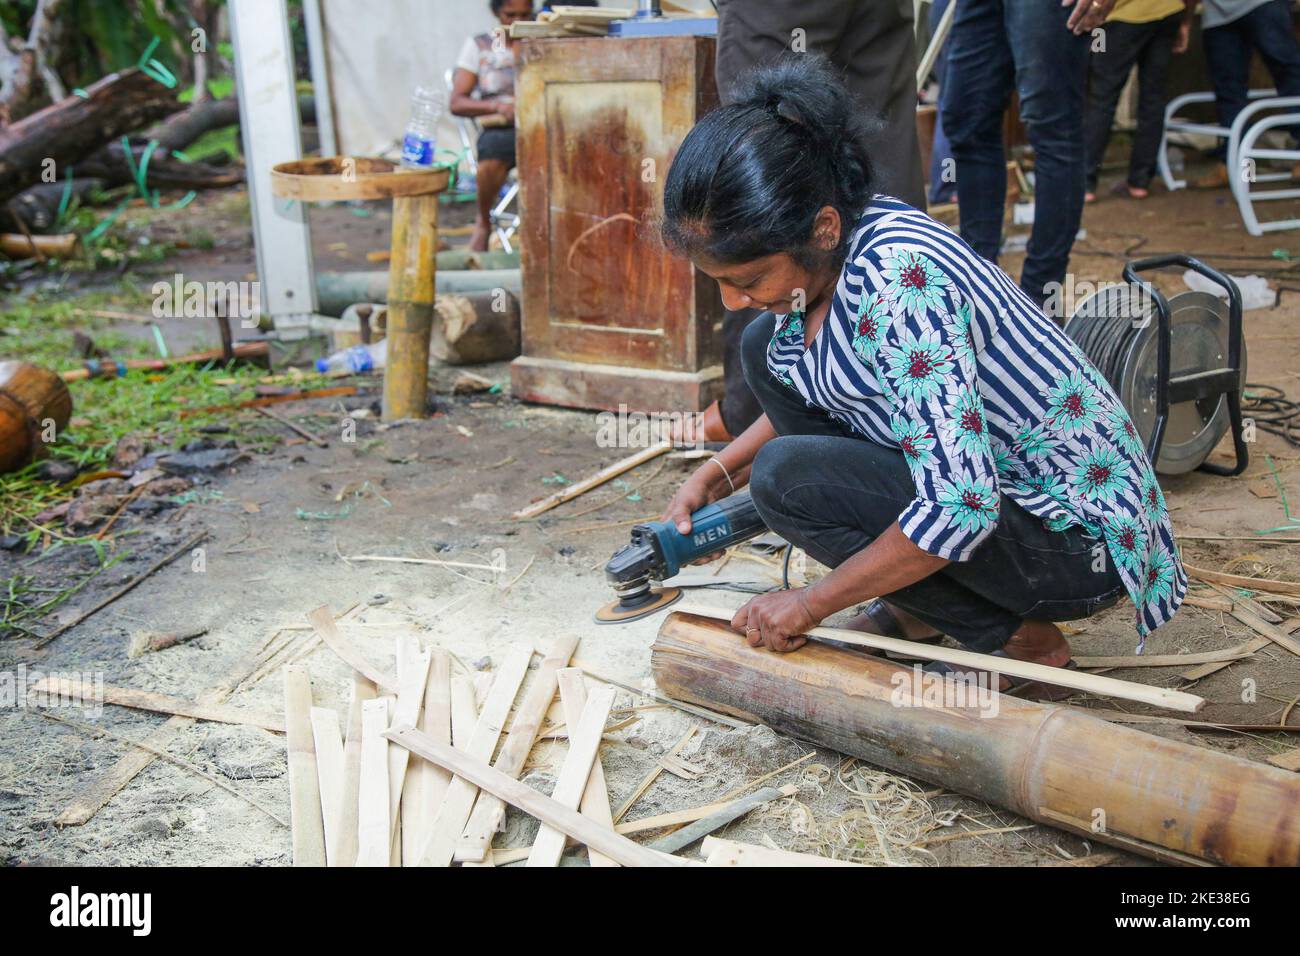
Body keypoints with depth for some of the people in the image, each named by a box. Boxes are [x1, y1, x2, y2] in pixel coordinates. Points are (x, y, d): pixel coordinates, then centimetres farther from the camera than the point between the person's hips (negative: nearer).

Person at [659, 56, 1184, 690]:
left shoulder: (898, 280, -30)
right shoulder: (821, 248, -4)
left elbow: (960, 508, -32)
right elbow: (806, 395, 16)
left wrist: (810, 603, -20)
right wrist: (714, 477, 5)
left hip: (1077, 538, -9)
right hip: (976, 467, 9)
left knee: (787, 476, -24)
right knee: (768, 349, 2)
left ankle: (1022, 643, -4)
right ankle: (917, 605, 9)